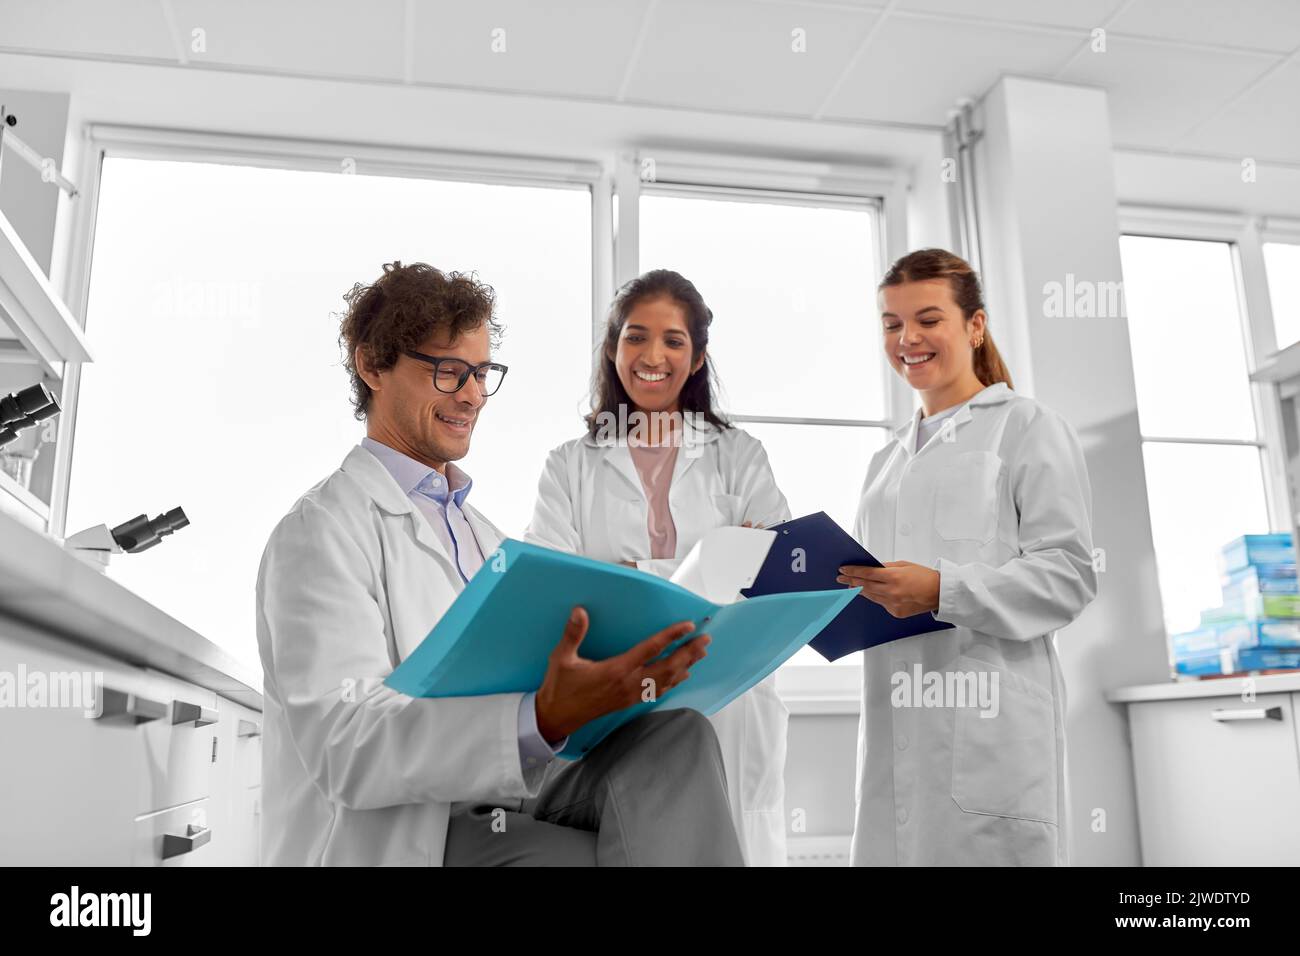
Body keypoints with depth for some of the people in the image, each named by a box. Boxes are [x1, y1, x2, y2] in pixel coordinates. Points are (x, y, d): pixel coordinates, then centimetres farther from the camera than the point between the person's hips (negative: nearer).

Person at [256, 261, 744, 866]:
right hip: (395, 840, -7)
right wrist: (543, 719, -35)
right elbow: (344, 748, -21)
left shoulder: (477, 530, 21)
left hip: (501, 806, 7)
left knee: (677, 736, -18)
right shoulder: (321, 532, -8)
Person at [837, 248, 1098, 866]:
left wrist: (942, 590, -19)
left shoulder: (1028, 428, 2)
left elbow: (1069, 574, -7)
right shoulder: (887, 460, 23)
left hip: (989, 721, -6)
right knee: (894, 849, 6)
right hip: (896, 726, 6)